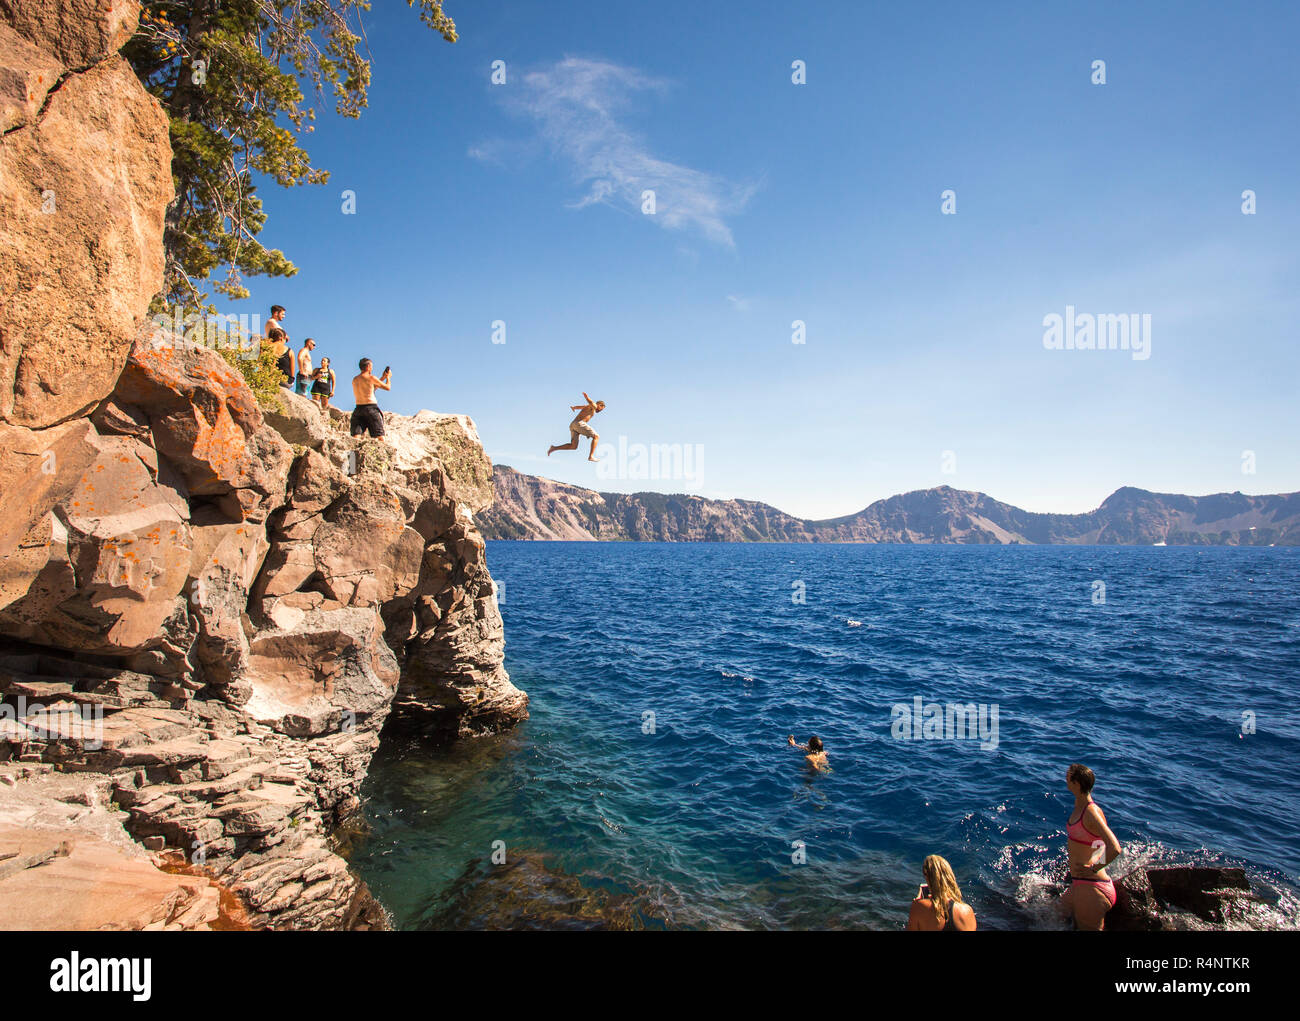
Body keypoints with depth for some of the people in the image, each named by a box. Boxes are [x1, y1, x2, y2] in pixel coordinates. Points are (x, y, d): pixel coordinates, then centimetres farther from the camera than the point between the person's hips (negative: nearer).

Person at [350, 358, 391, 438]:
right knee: (380, 436, 0)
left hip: (358, 408, 5)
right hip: (371, 408, -5)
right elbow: (388, 387, 3)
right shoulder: (371, 377, -5)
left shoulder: (354, 379, 15)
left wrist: (383, 377, 29)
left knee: (356, 436, -1)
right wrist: (388, 377, 22)